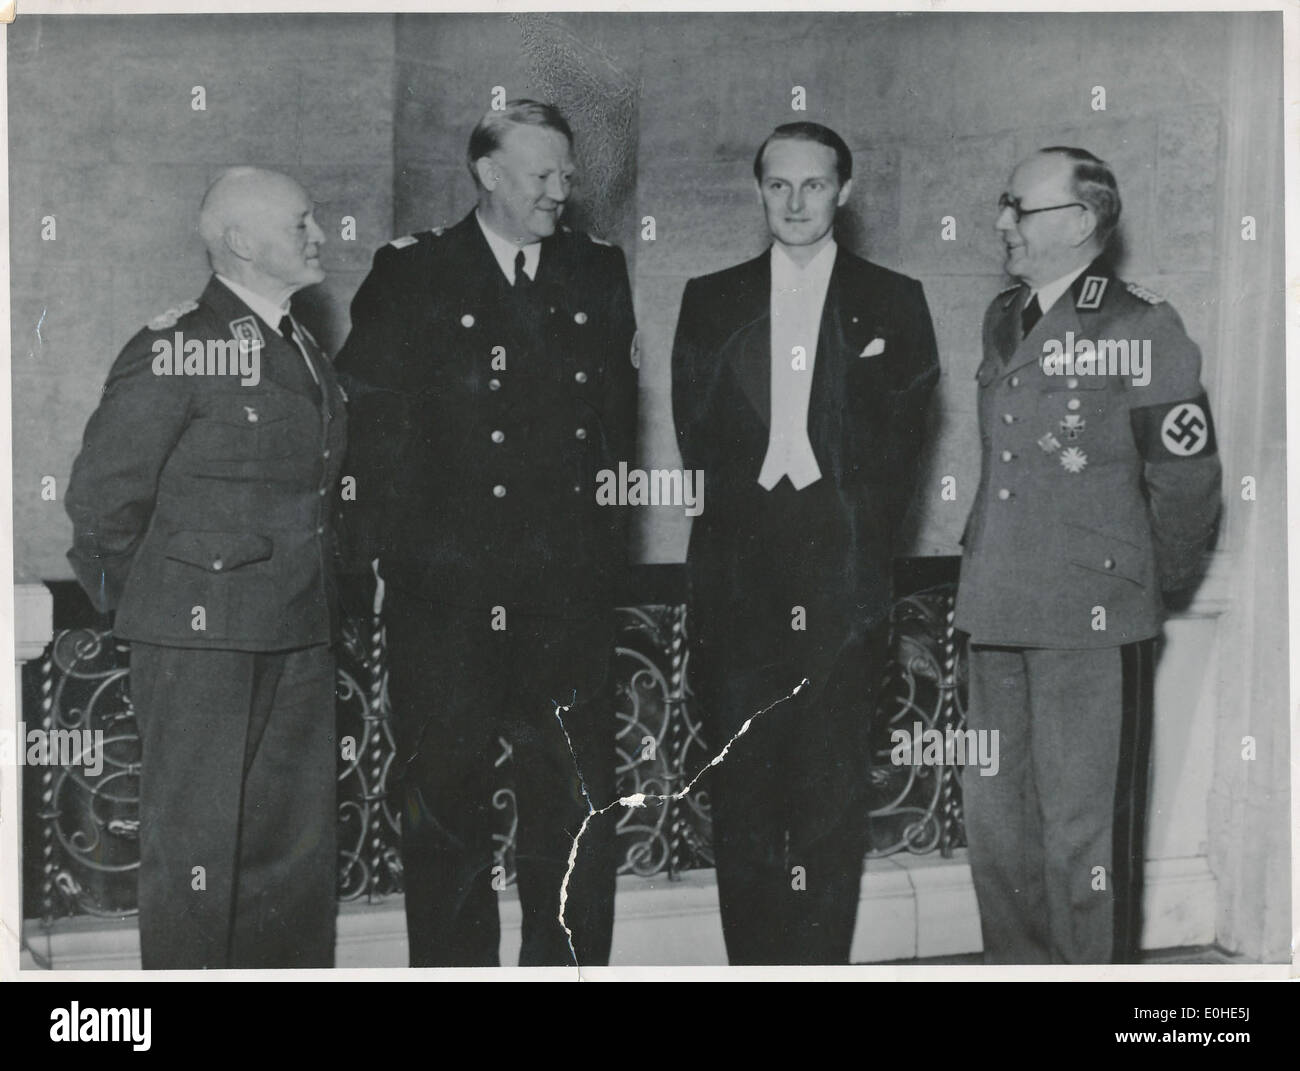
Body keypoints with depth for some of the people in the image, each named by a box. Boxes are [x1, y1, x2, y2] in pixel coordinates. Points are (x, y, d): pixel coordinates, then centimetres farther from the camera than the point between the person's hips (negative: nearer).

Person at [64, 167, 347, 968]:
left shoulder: (308, 354, 13)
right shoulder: (176, 350, -9)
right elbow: (101, 495, -8)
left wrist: (318, 598, 12)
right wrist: (144, 599, 1)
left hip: (300, 634, 7)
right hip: (203, 637, -7)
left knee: (297, 847, 13)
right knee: (198, 843, 1)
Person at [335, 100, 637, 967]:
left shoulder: (597, 272, 12)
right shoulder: (410, 275, 2)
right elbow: (369, 417, -1)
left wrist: (604, 532, 9)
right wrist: (386, 543, -6)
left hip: (569, 586, 3)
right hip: (443, 590, -2)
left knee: (578, 803, 4)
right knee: (449, 804, 4)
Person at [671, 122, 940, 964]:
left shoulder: (892, 304, 10)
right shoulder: (711, 302, 14)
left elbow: (899, 450, 6)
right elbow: (697, 437, 9)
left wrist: (848, 535, -2)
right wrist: (762, 499, -3)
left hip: (843, 580, -1)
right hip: (738, 579, 1)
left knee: (834, 791, -2)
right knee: (741, 790, 0)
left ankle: (822, 963, 4)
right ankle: (753, 963, 8)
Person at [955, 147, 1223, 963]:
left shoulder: (1139, 329, -9)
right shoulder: (1004, 320, 12)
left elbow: (1187, 477, -7)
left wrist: (1159, 582, 3)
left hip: (1094, 623, -7)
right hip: (999, 614, 7)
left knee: (1083, 832, 0)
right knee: (995, 820, 14)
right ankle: (1019, 963, 30)